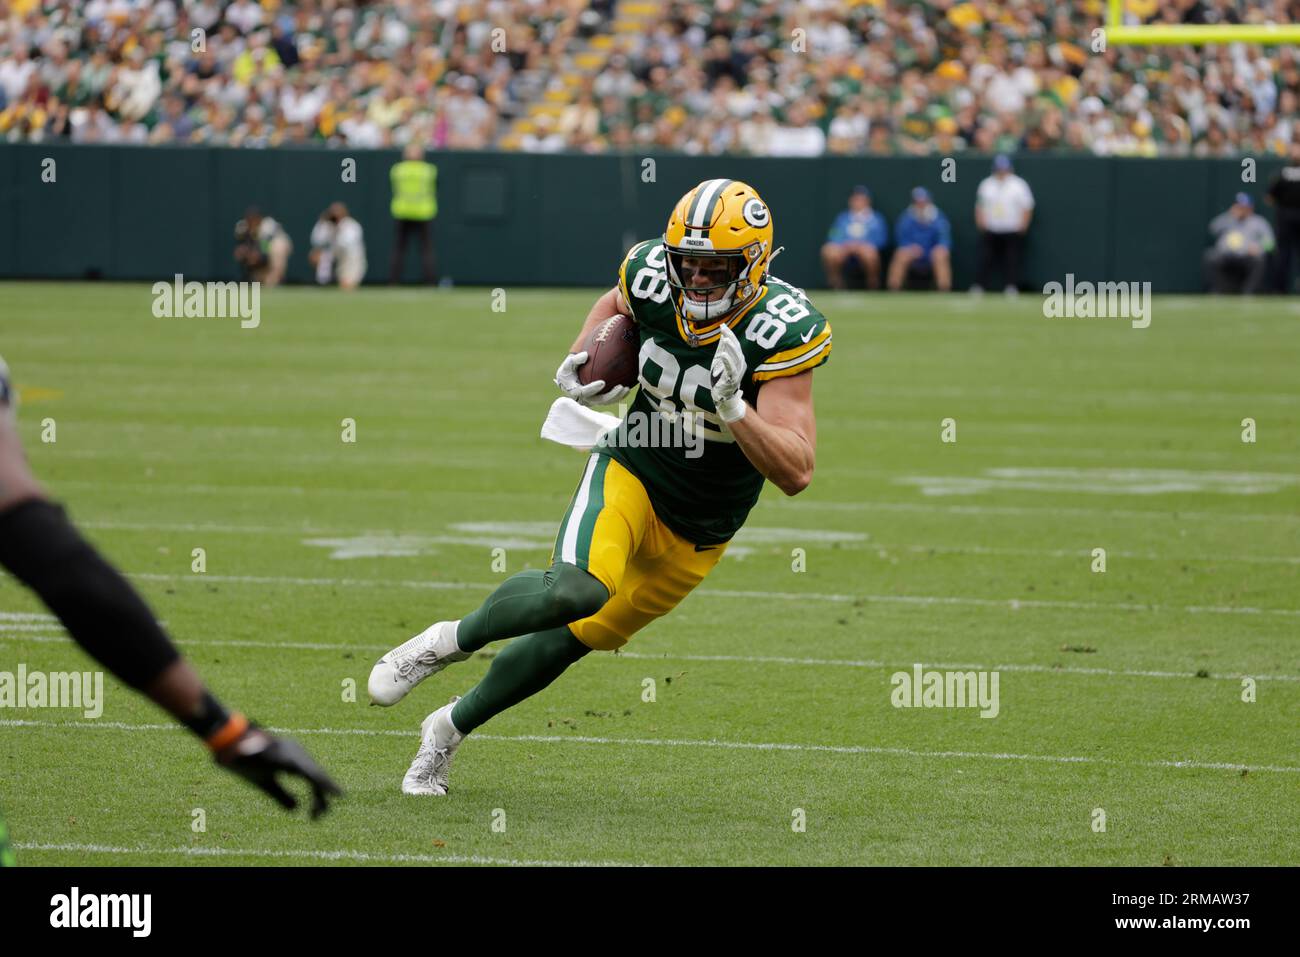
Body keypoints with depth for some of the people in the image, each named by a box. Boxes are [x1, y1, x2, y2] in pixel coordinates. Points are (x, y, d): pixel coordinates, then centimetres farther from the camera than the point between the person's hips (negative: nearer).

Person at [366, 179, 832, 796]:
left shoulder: (783, 331, -25)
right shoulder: (653, 278, -15)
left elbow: (796, 474, -29)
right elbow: (615, 305, 14)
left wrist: (733, 406, -42)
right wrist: (579, 362, -4)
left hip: (696, 534, 0)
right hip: (629, 473, 0)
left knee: (571, 640, 9)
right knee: (578, 589, -31)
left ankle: (450, 728, 32)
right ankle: (449, 641, -6)